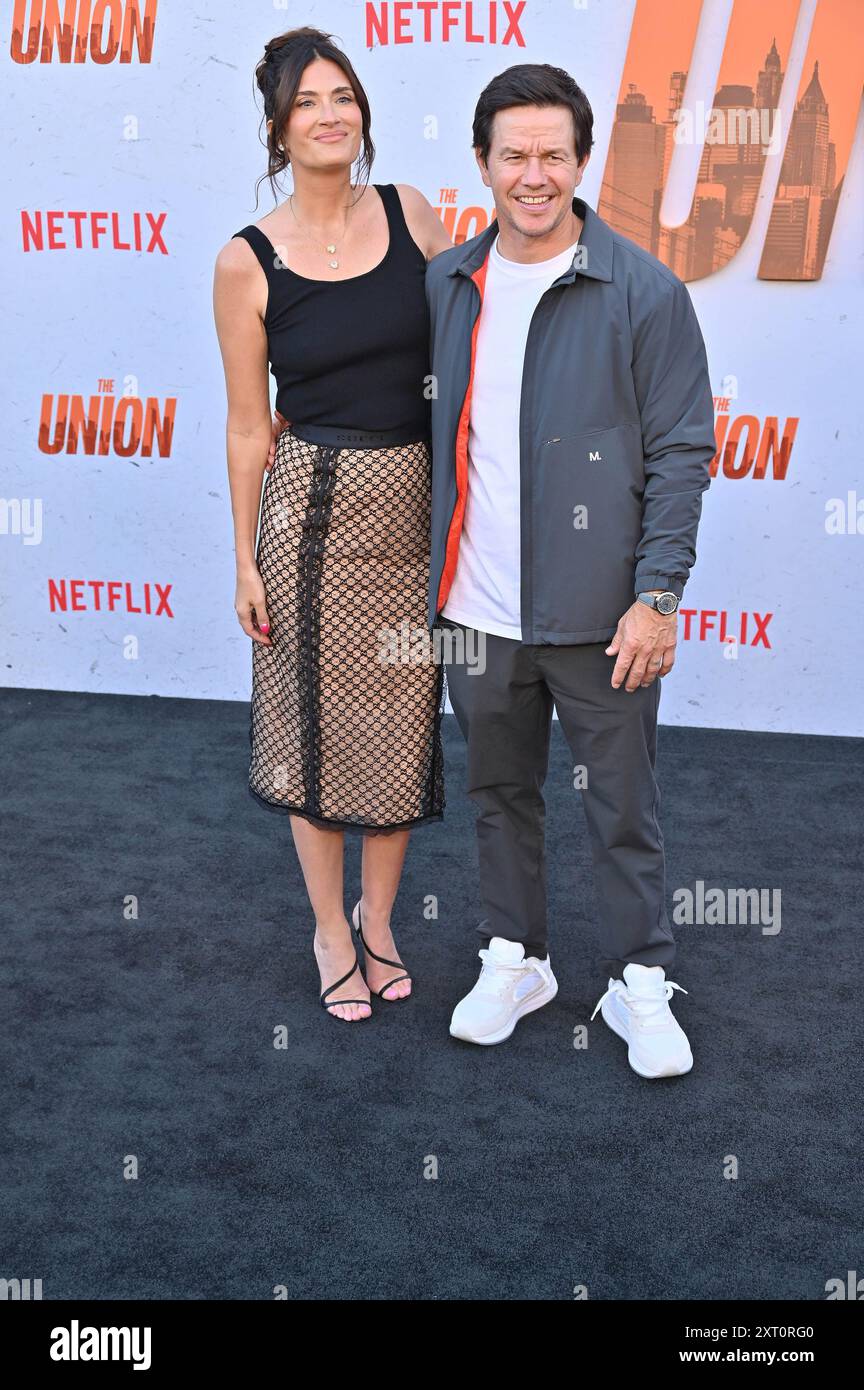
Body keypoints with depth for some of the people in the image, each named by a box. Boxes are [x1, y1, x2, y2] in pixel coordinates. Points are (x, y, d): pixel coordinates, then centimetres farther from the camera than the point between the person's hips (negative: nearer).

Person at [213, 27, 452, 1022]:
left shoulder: (411, 215, 1)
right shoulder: (247, 262, -5)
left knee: (402, 717, 11)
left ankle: (378, 918, 31)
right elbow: (247, 425, -1)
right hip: (312, 509, -2)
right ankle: (331, 932, 27)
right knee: (320, 715, 8)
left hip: (414, 505, 3)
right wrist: (244, 560, -1)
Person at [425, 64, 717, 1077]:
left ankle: (640, 984, 24)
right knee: (499, 793, 16)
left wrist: (657, 595, -13)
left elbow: (682, 452, -7)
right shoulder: (444, 286, 7)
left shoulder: (644, 293, -6)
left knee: (622, 804, 6)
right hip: (474, 612, 4)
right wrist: (424, 575, 11)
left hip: (596, 613, -4)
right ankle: (514, 959, 34)